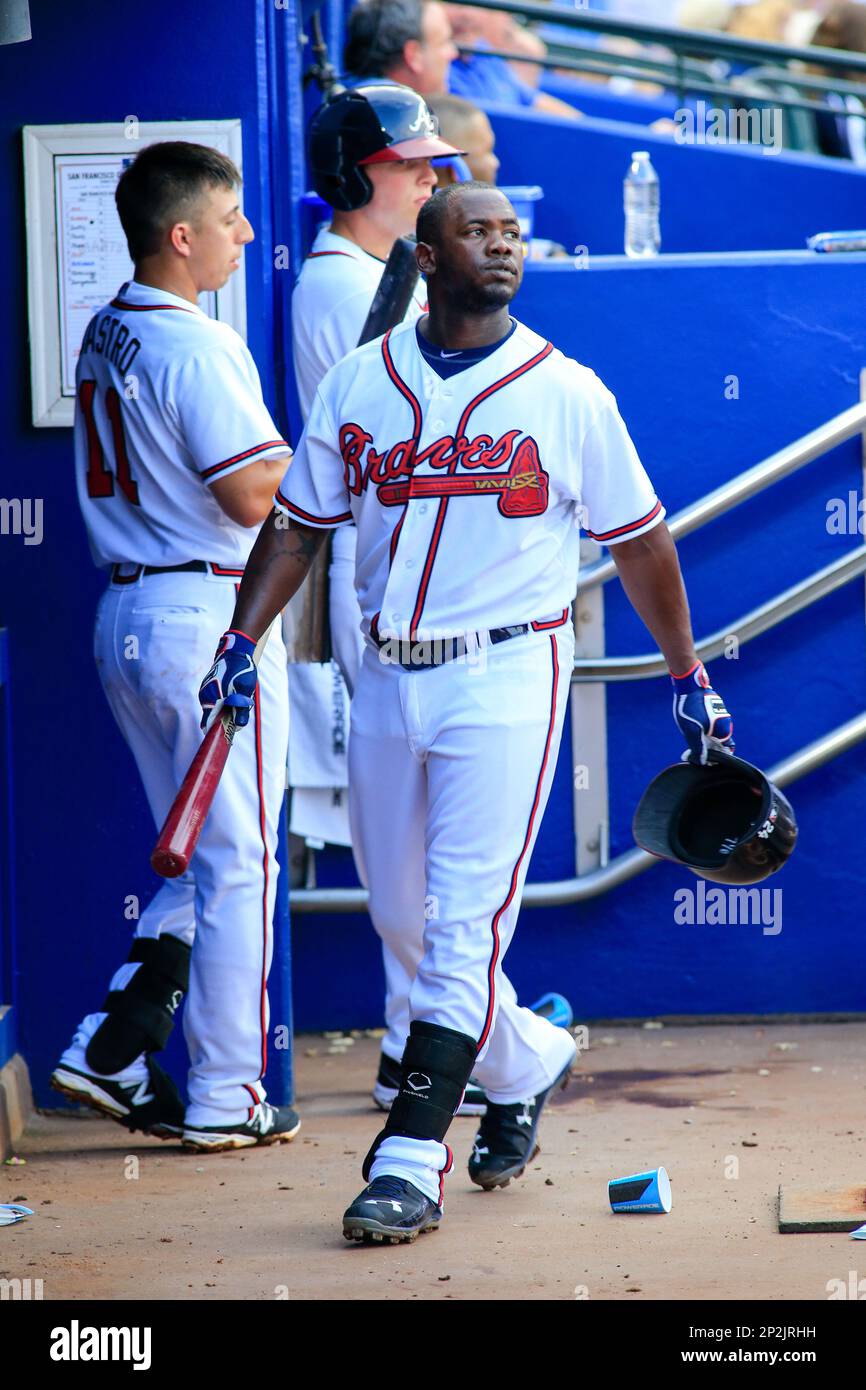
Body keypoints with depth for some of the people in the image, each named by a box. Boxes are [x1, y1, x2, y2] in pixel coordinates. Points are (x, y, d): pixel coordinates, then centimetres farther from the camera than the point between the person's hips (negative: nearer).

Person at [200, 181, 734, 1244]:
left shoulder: (566, 391, -1)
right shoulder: (358, 384, 7)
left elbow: (639, 540, 6)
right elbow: (298, 523, 11)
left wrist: (688, 675, 8)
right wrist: (242, 639, -1)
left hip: (506, 676, -4)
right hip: (388, 678, 4)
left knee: (462, 918, -11)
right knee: (400, 917, 11)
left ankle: (410, 1162, -10)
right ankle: (526, 1061, 35)